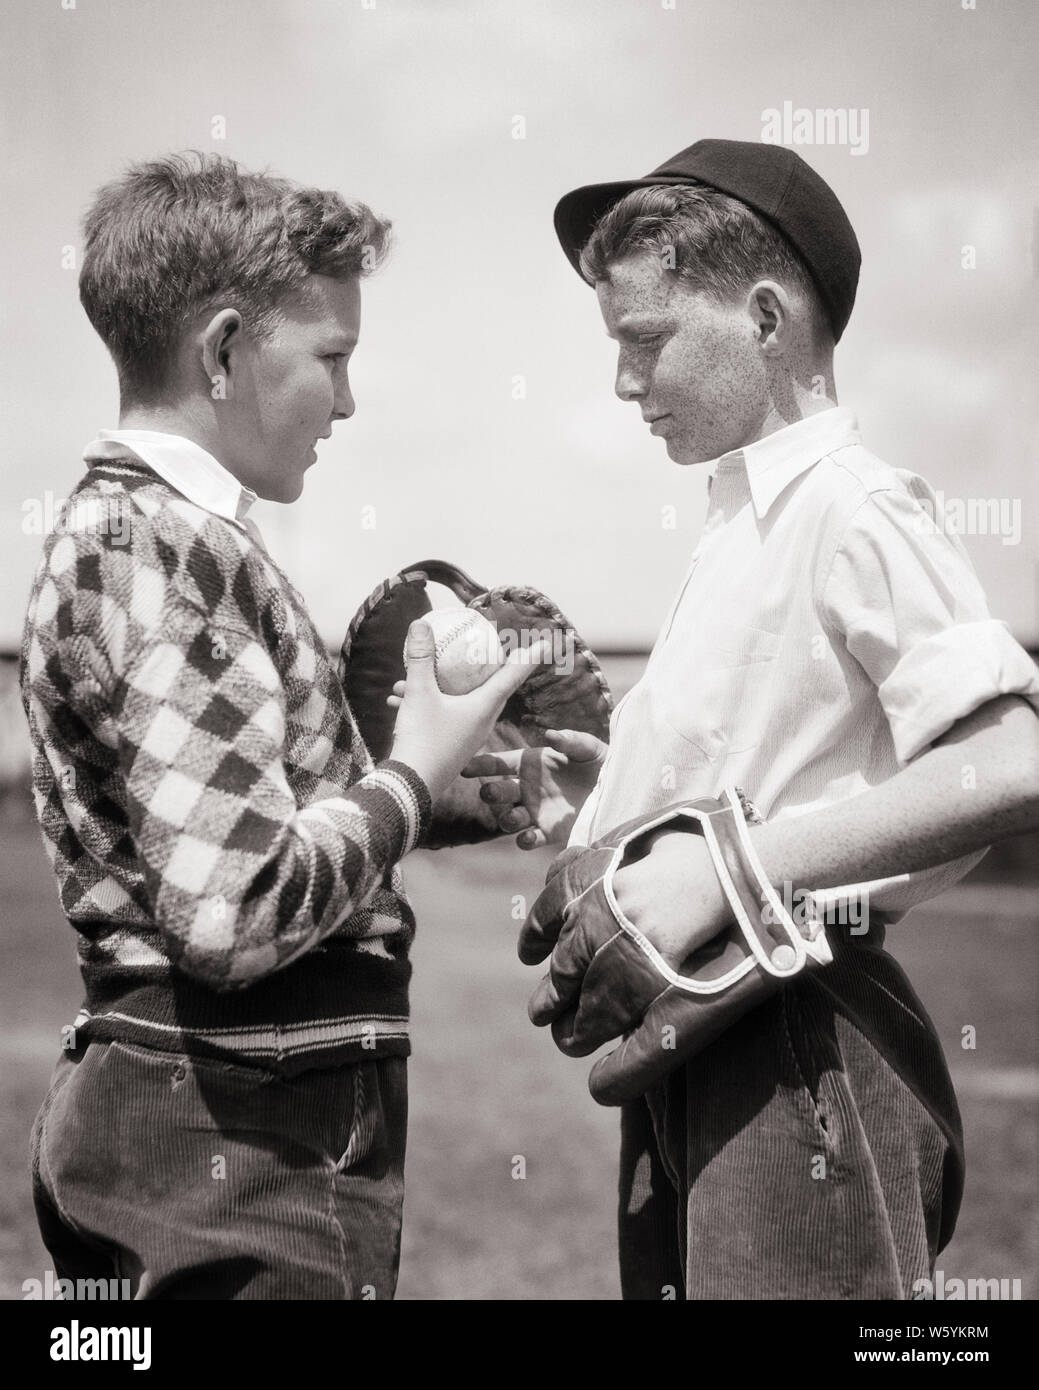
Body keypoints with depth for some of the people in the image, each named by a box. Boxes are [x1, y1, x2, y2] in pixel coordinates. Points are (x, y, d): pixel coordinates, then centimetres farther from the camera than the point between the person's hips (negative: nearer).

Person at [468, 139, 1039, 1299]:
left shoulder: (851, 509, -11)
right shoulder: (738, 524, 16)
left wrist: (728, 866, -24)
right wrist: (607, 803, 7)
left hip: (799, 1060, -9)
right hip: (691, 1067, 9)